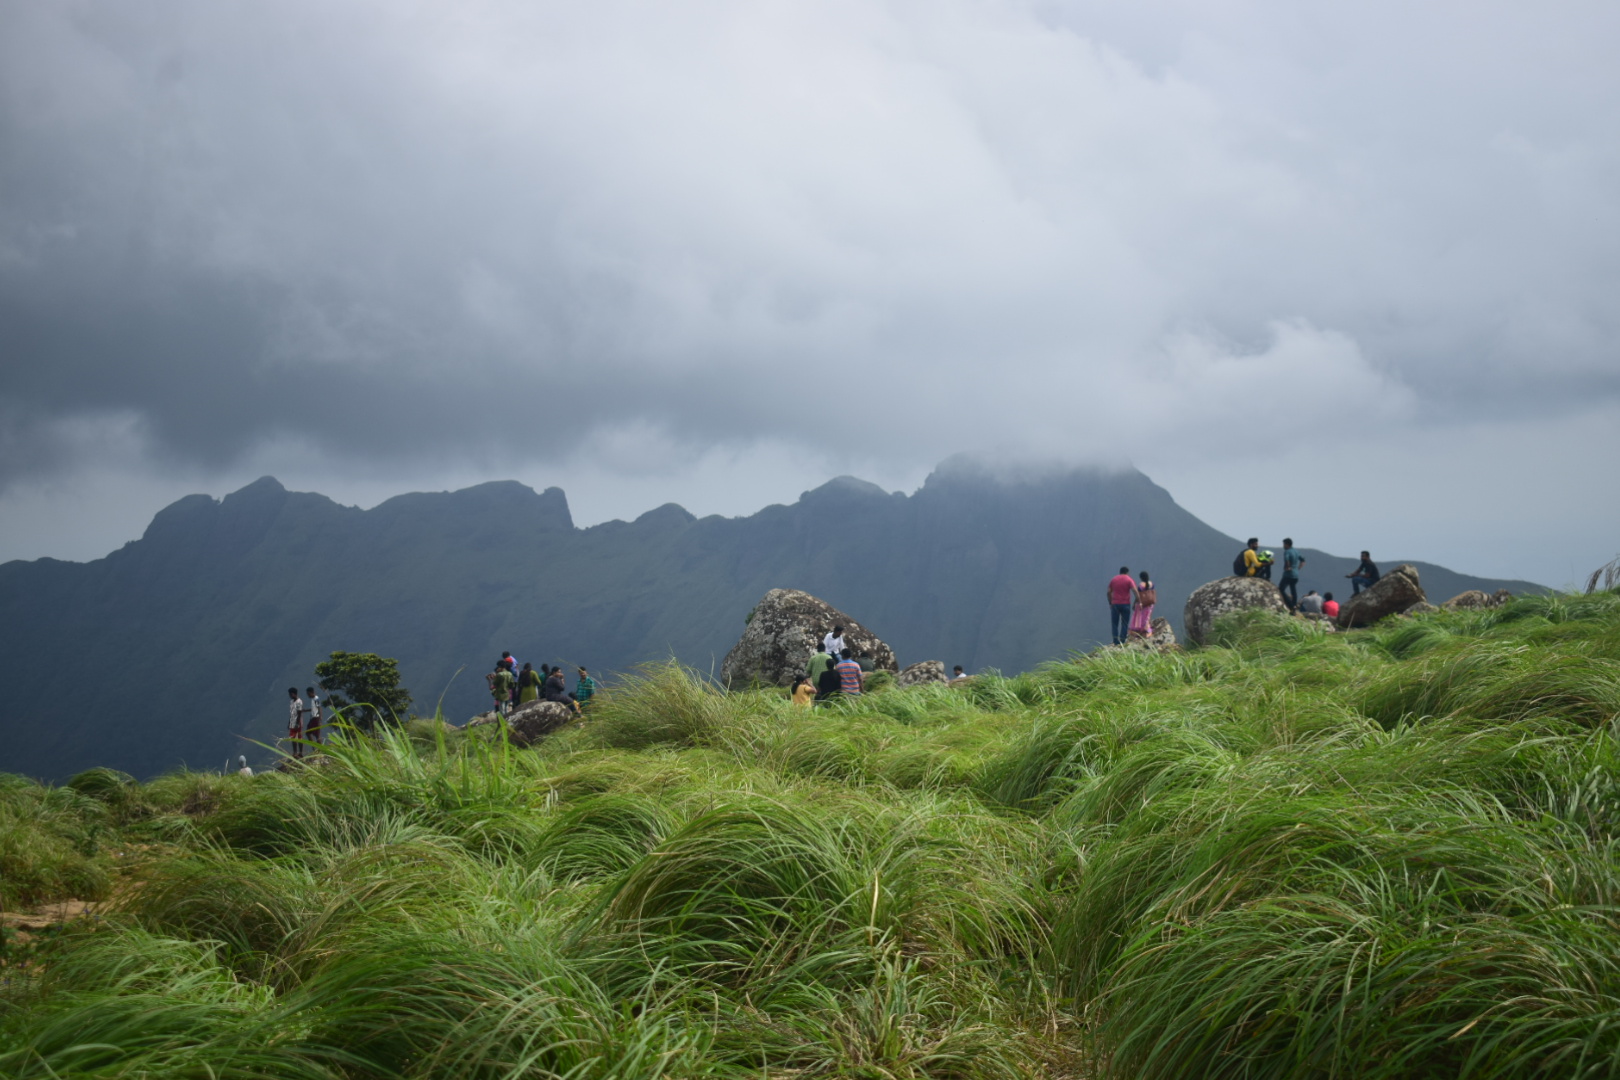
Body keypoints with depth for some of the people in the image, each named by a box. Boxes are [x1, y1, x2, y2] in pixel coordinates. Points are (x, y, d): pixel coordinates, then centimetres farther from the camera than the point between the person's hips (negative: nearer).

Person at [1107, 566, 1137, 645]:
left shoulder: (1113, 579, 8)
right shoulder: (1129, 580, -1)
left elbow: (1109, 592, 8)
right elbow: (1135, 590, -14)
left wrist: (1110, 603, 15)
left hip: (1115, 604, 2)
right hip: (1125, 604, -2)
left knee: (1114, 624, 6)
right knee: (1124, 624, 5)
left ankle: (1116, 643, -2)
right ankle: (1122, 642, -1)